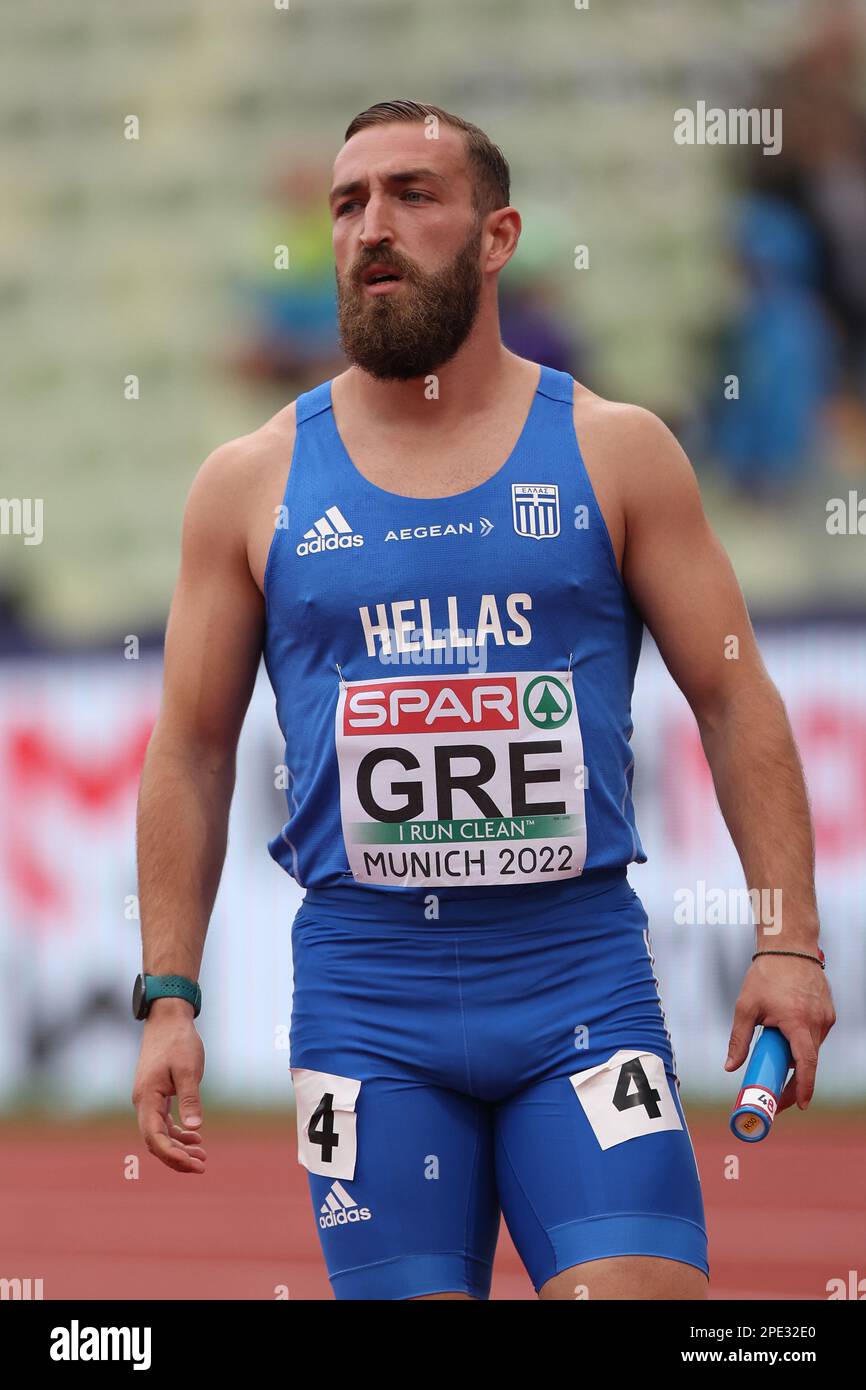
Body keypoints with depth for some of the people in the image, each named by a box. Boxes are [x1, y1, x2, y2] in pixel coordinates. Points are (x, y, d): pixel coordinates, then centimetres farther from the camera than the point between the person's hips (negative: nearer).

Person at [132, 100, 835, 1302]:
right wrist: (170, 998, 3)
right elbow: (192, 752, 11)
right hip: (366, 991, 1)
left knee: (643, 1294, -12)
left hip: (585, 978, -1)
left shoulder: (614, 453, 5)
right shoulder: (255, 482, 7)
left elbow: (736, 702, 5)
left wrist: (789, 941, -5)